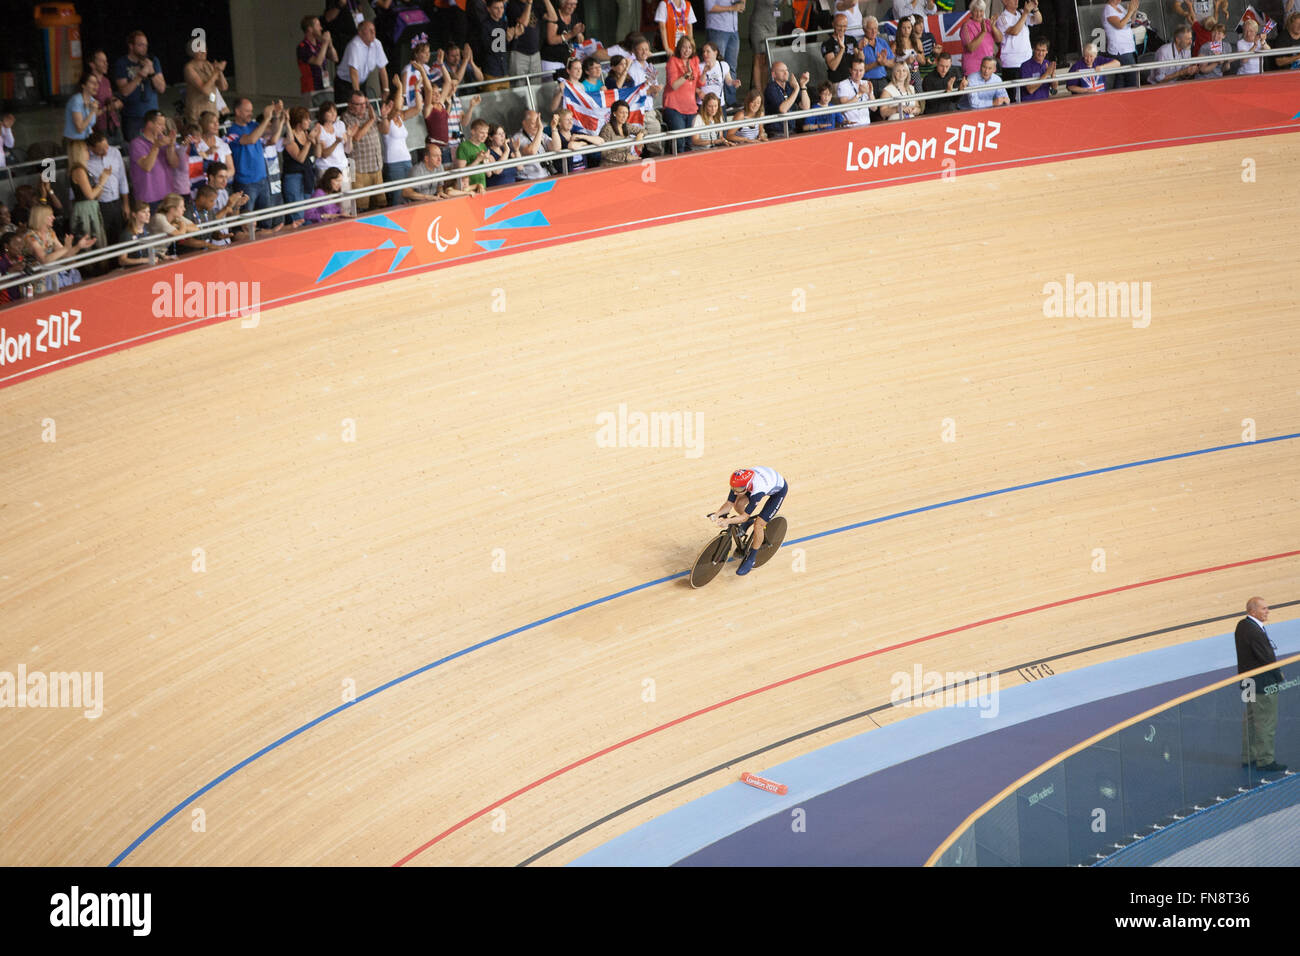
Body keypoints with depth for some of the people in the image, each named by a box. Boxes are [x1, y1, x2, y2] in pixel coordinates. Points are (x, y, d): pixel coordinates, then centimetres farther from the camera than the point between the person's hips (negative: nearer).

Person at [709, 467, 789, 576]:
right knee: (738, 504, -13)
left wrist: (727, 521, -50)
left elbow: (745, 516, -36)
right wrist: (717, 514, -37)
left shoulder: (757, 491, -44)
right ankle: (747, 522, 21)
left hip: (779, 490, -6)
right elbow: (729, 503, -19)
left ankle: (751, 559, 5)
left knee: (758, 524, -13)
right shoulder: (738, 483, -30)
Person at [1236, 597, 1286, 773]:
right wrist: (1279, 676, -6)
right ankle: (1265, 760, 6)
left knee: (1250, 719, 19)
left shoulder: (1242, 625, 6)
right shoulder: (1255, 631, -25)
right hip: (1263, 684, -10)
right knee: (1266, 722, -1)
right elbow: (1267, 657, -21)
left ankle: (1248, 757, 29)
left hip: (1248, 682, 10)